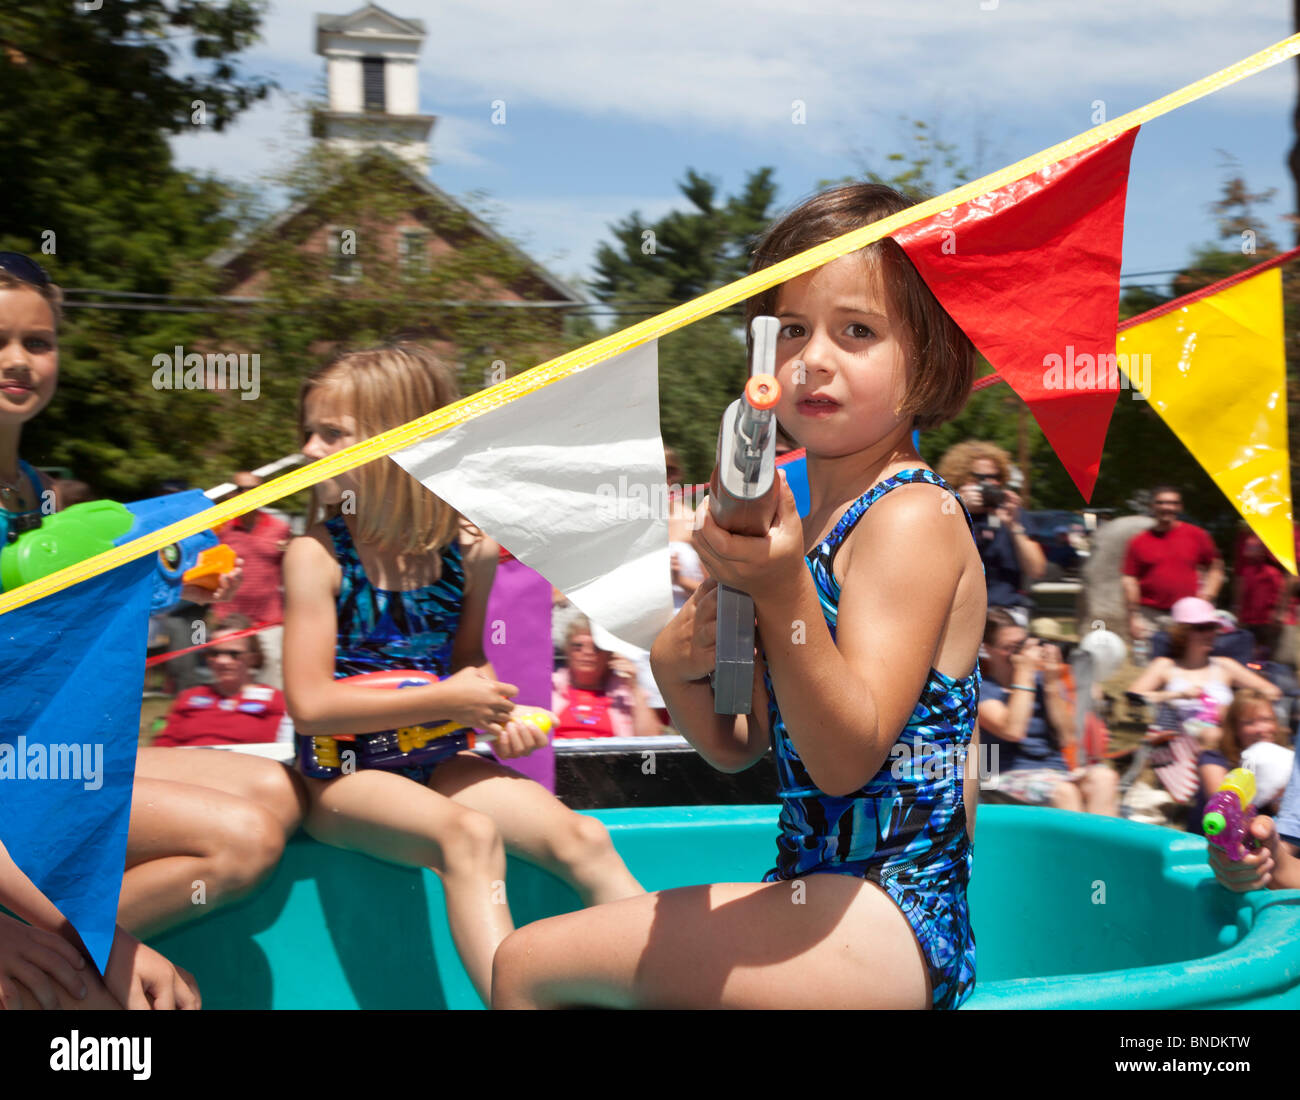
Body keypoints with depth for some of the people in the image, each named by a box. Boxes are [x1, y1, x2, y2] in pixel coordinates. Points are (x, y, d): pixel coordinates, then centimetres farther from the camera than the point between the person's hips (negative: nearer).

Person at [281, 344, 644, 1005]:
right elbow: (309, 707, -15)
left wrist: (497, 710, -1)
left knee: (582, 839, -16)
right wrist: (447, 701, -15)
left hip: (437, 763, 4)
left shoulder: (470, 552, 2)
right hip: (342, 777, -4)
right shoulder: (317, 555, -9)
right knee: (468, 833, -33)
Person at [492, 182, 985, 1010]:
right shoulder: (808, 526, 13)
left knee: (531, 965, -12)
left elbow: (846, 757, -21)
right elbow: (737, 746, 15)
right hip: (818, 895, 9)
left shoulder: (913, 517, -13)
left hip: (894, 921, -8)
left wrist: (785, 595, -34)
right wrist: (681, 668, -5)